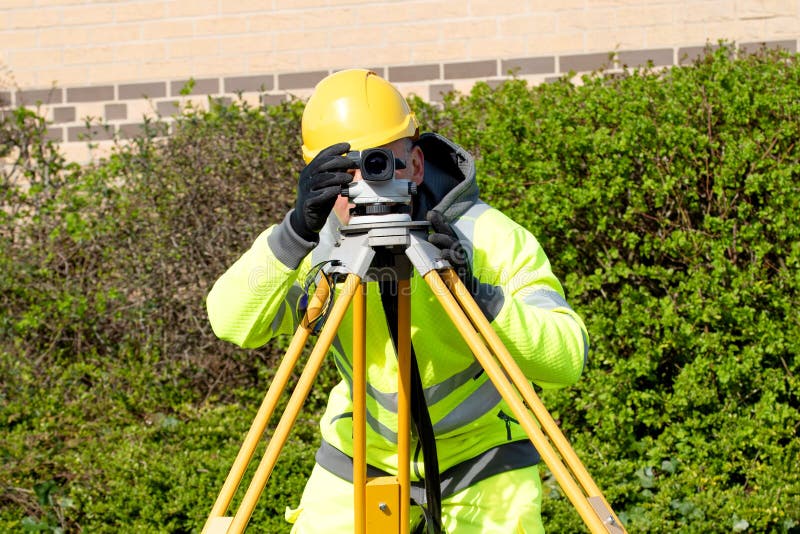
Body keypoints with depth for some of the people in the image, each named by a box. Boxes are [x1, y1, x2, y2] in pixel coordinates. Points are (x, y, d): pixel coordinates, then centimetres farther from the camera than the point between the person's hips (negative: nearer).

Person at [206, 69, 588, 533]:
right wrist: (297, 232, -43)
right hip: (360, 459, 2)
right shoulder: (320, 245, -15)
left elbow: (568, 358, -27)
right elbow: (233, 323, -29)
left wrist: (479, 296, -42)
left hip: (483, 464, -2)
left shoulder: (489, 238, -21)